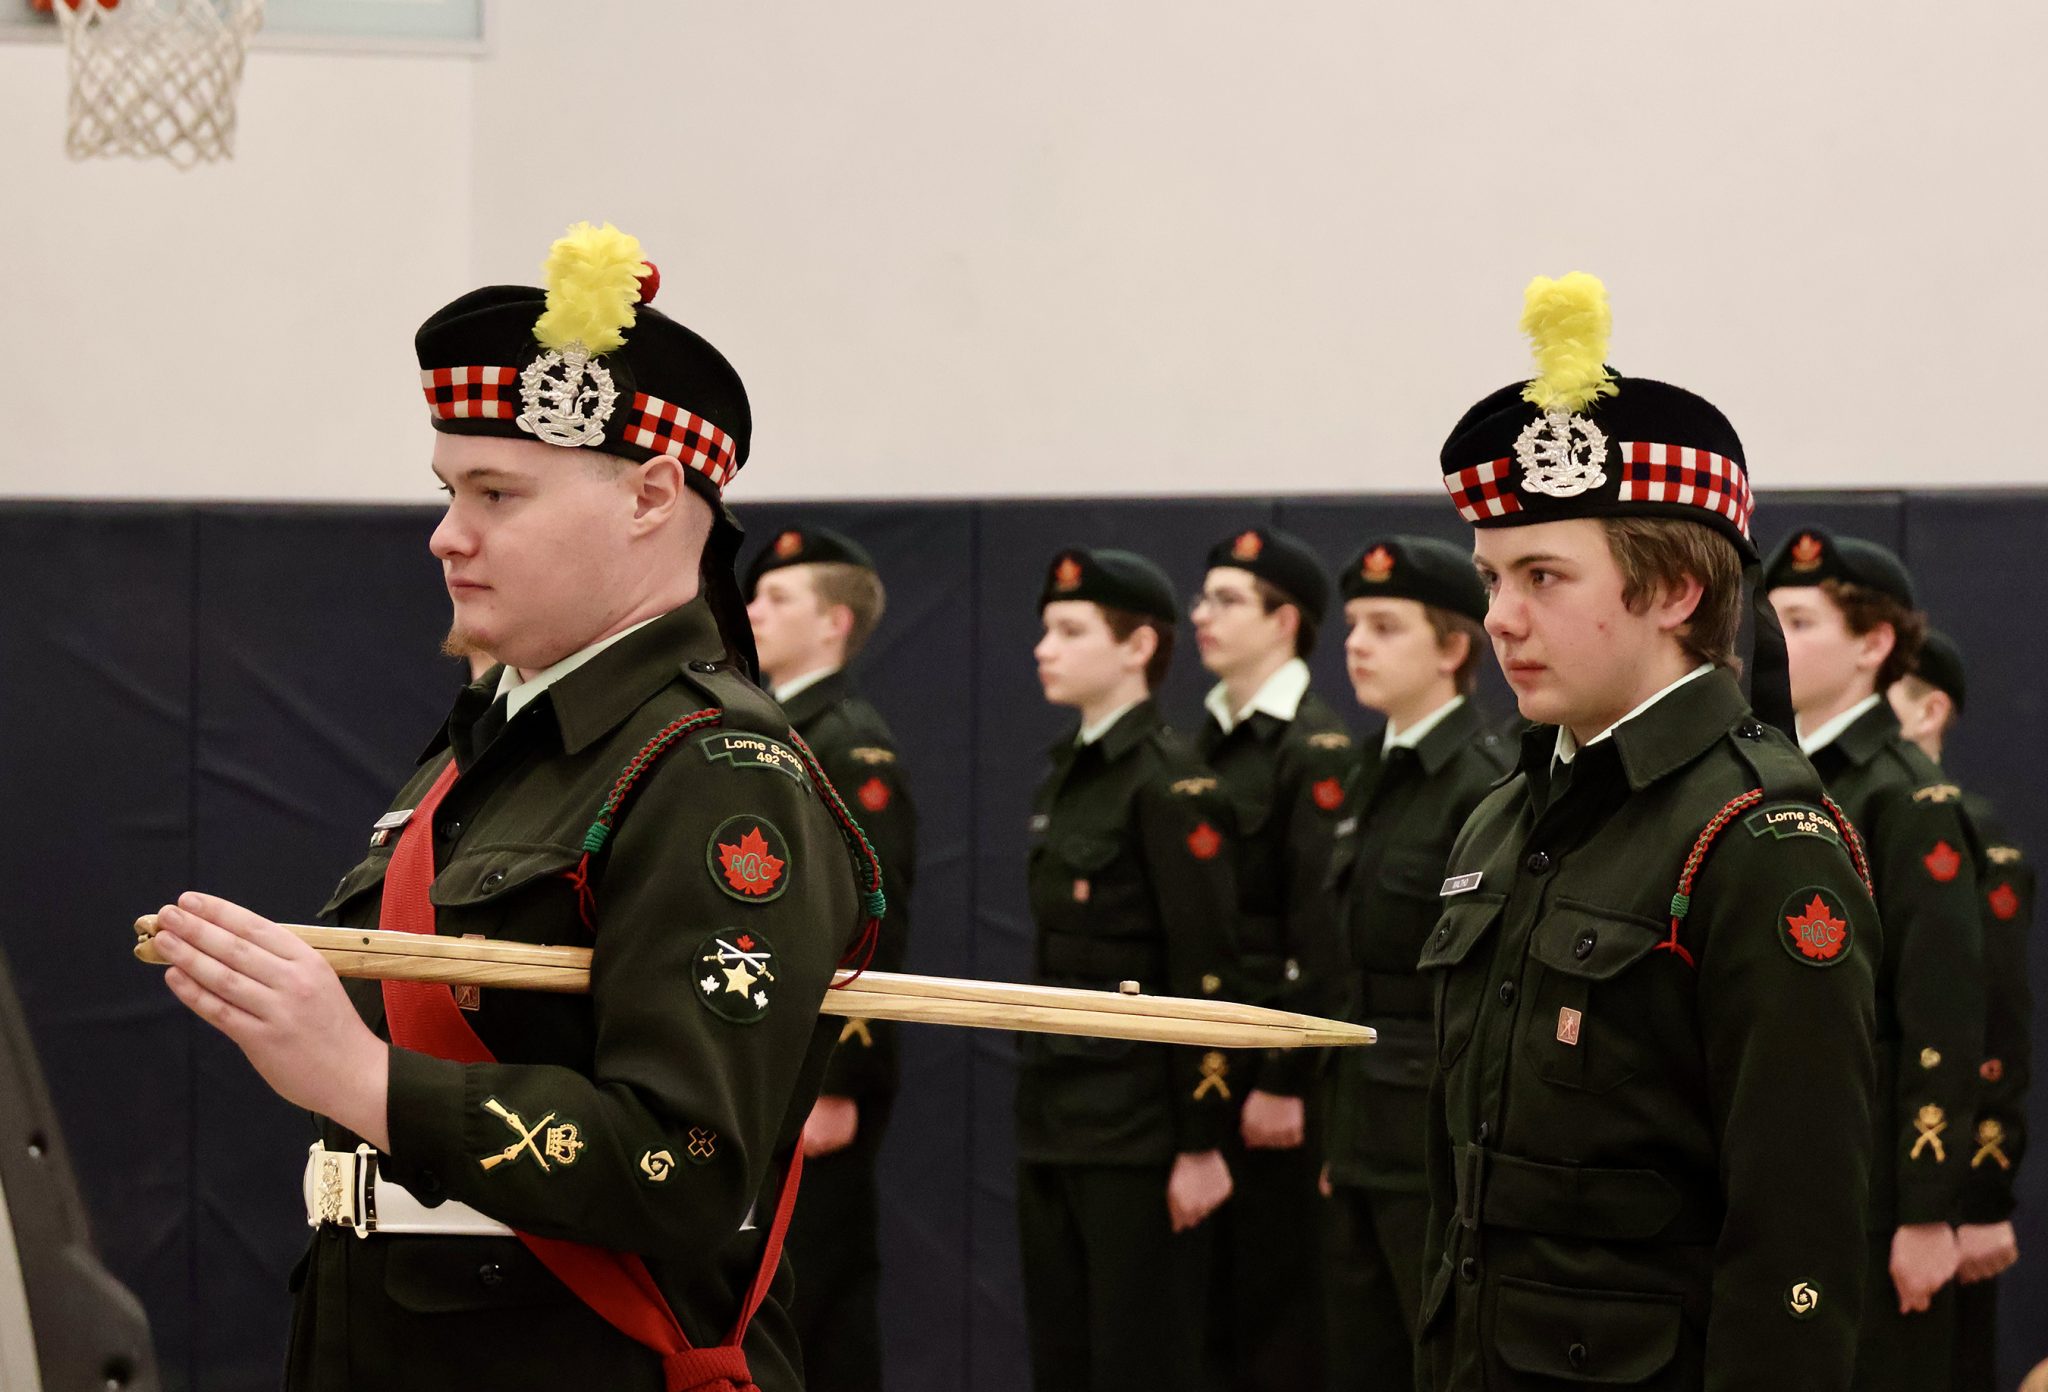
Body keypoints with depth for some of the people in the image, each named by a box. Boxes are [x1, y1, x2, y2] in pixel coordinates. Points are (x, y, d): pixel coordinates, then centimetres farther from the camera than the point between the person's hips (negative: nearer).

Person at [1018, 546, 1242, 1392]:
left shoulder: (1172, 787, -12)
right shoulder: (1064, 775, 14)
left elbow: (1205, 975, -16)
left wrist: (1202, 1144, -17)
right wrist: (1040, 1109, 15)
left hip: (1137, 1127, -8)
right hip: (1054, 1117, 8)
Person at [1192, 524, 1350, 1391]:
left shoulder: (1317, 750, -12)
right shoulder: (1204, 743, 14)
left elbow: (1324, 930, -17)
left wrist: (1286, 1083, -19)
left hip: (1272, 1069, -8)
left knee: (1277, 1314, -2)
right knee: (1216, 1311, 11)